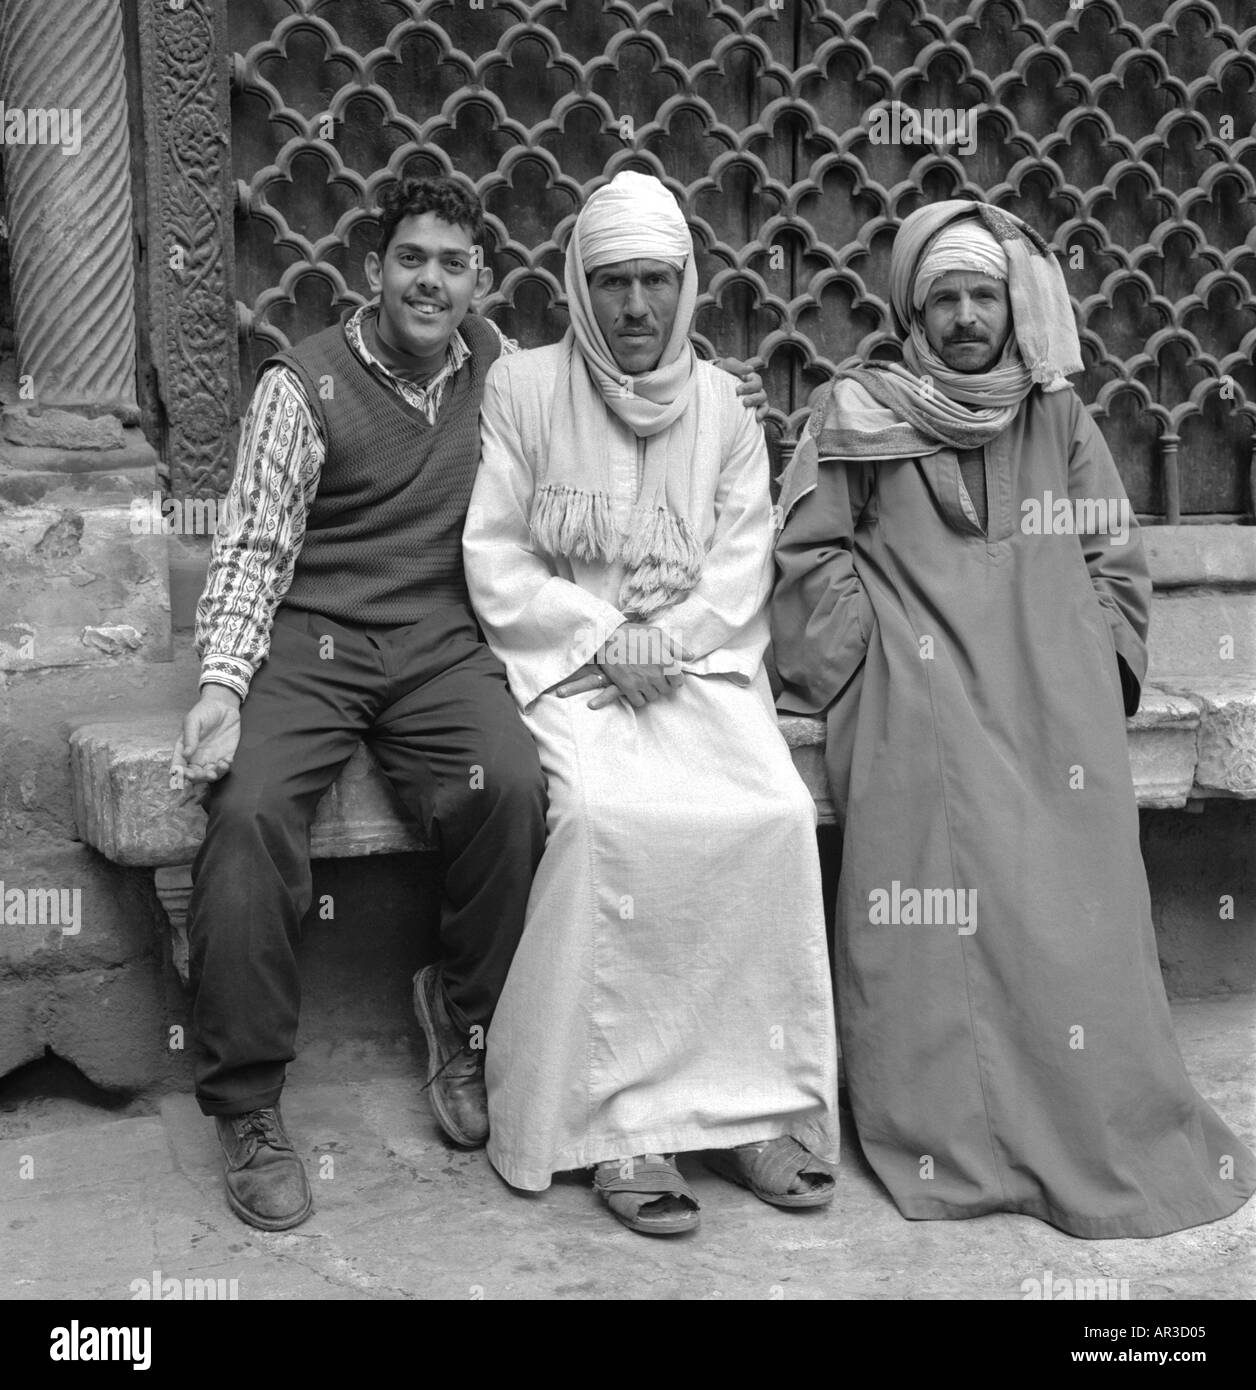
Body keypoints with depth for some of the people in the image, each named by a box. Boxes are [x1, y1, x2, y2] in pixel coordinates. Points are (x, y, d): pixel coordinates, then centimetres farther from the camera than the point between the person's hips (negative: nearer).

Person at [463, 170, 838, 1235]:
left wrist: (666, 641, -11)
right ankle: (621, 1125, -21)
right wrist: (603, 637, -13)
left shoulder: (722, 408, 13)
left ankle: (759, 1100, -13)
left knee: (776, 814, -25)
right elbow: (495, 561, -2)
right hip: (564, 660, -2)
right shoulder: (522, 389, 4)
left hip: (698, 660, 3)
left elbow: (742, 567, 6)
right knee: (609, 819, -32)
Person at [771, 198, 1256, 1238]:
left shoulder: (1058, 418, 19)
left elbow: (1115, 565, 19)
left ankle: (1103, 1133, -11)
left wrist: (1091, 671, 5)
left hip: (1052, 688, 2)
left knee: (1076, 882, -21)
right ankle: (949, 1133, -19)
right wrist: (875, 661, -3)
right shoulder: (859, 414, 11)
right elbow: (811, 556, 7)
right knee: (937, 831, -27)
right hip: (919, 685, -2)